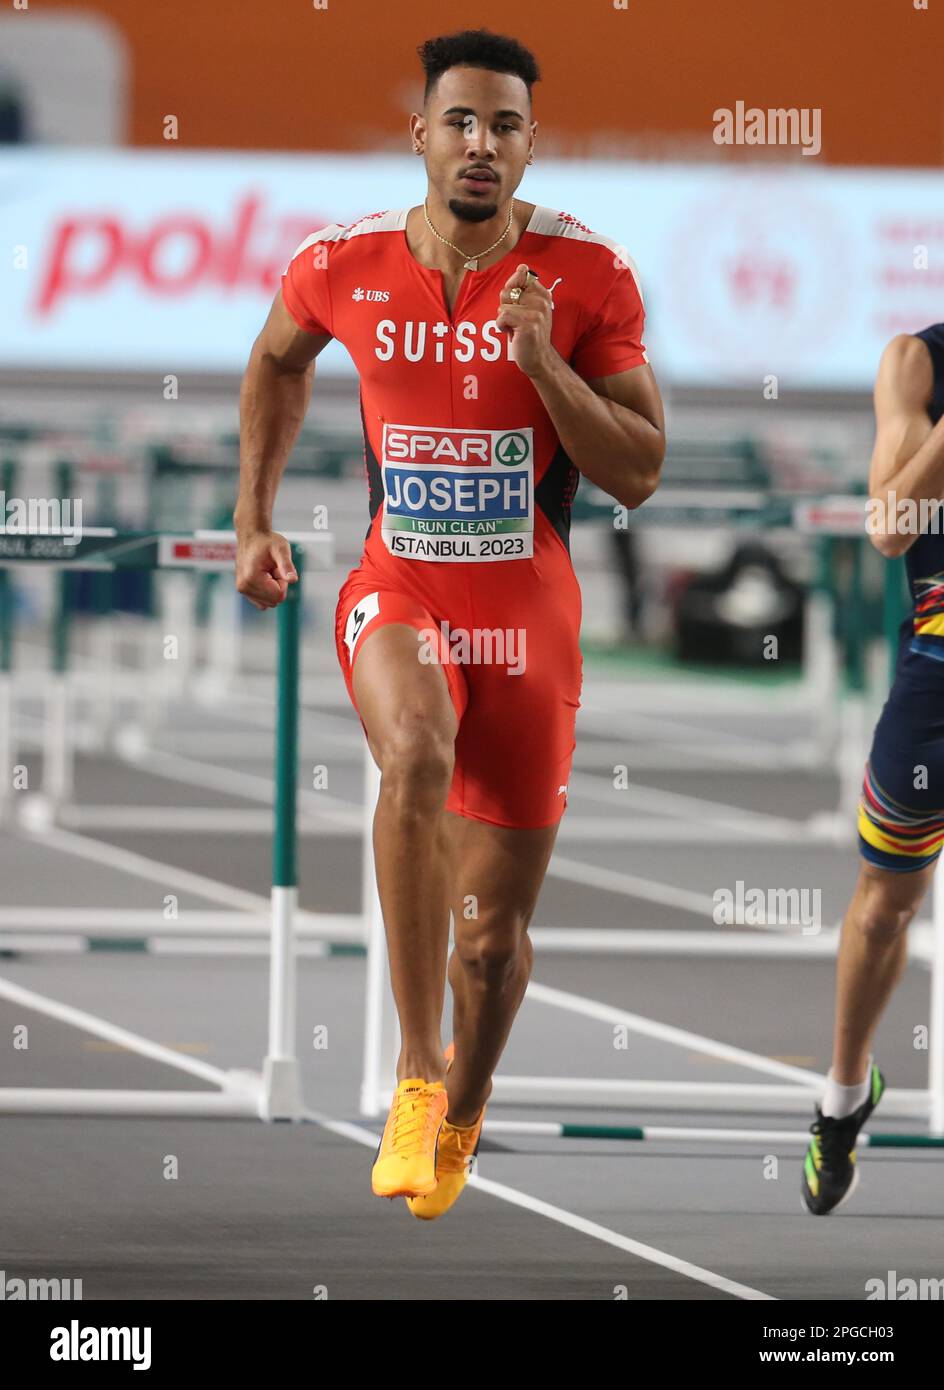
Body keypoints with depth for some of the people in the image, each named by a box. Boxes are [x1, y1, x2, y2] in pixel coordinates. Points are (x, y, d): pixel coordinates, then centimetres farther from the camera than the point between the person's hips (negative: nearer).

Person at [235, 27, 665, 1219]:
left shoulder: (587, 274, -8)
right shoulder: (344, 266, -4)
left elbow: (638, 475, -8)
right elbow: (277, 362, 20)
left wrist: (540, 358, -21)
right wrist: (254, 519, 16)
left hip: (529, 621, 1)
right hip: (397, 596, 0)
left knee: (495, 929, 7)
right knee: (416, 761, -36)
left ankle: (460, 1114, 39)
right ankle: (416, 1068, -27)